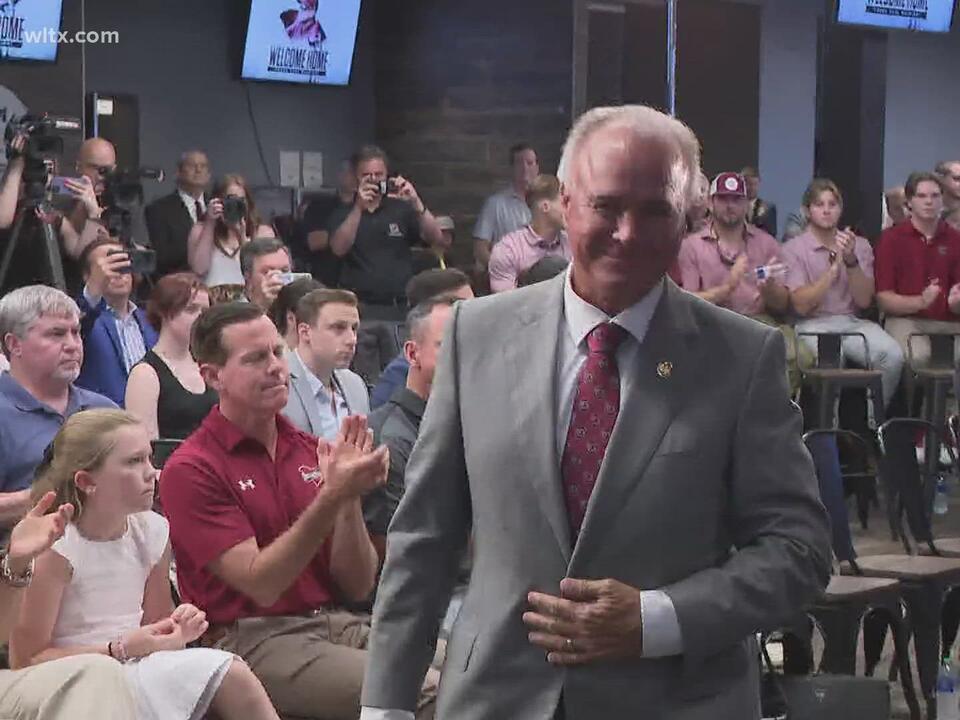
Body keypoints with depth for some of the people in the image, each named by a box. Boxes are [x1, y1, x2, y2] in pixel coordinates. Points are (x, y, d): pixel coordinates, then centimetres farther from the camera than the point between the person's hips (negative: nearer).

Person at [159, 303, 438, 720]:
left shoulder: (311, 452, 13)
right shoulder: (190, 470, -3)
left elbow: (357, 586, 9)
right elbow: (260, 584, -13)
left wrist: (349, 498, -7)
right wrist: (332, 497, -20)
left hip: (338, 623, 6)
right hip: (253, 639, -6)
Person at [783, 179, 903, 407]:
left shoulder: (859, 245, 14)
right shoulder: (794, 249, 4)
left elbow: (864, 301, 4)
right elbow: (801, 305, -8)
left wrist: (851, 260, -11)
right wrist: (835, 265, -12)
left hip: (853, 322, 4)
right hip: (813, 326, -3)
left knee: (892, 356, -26)